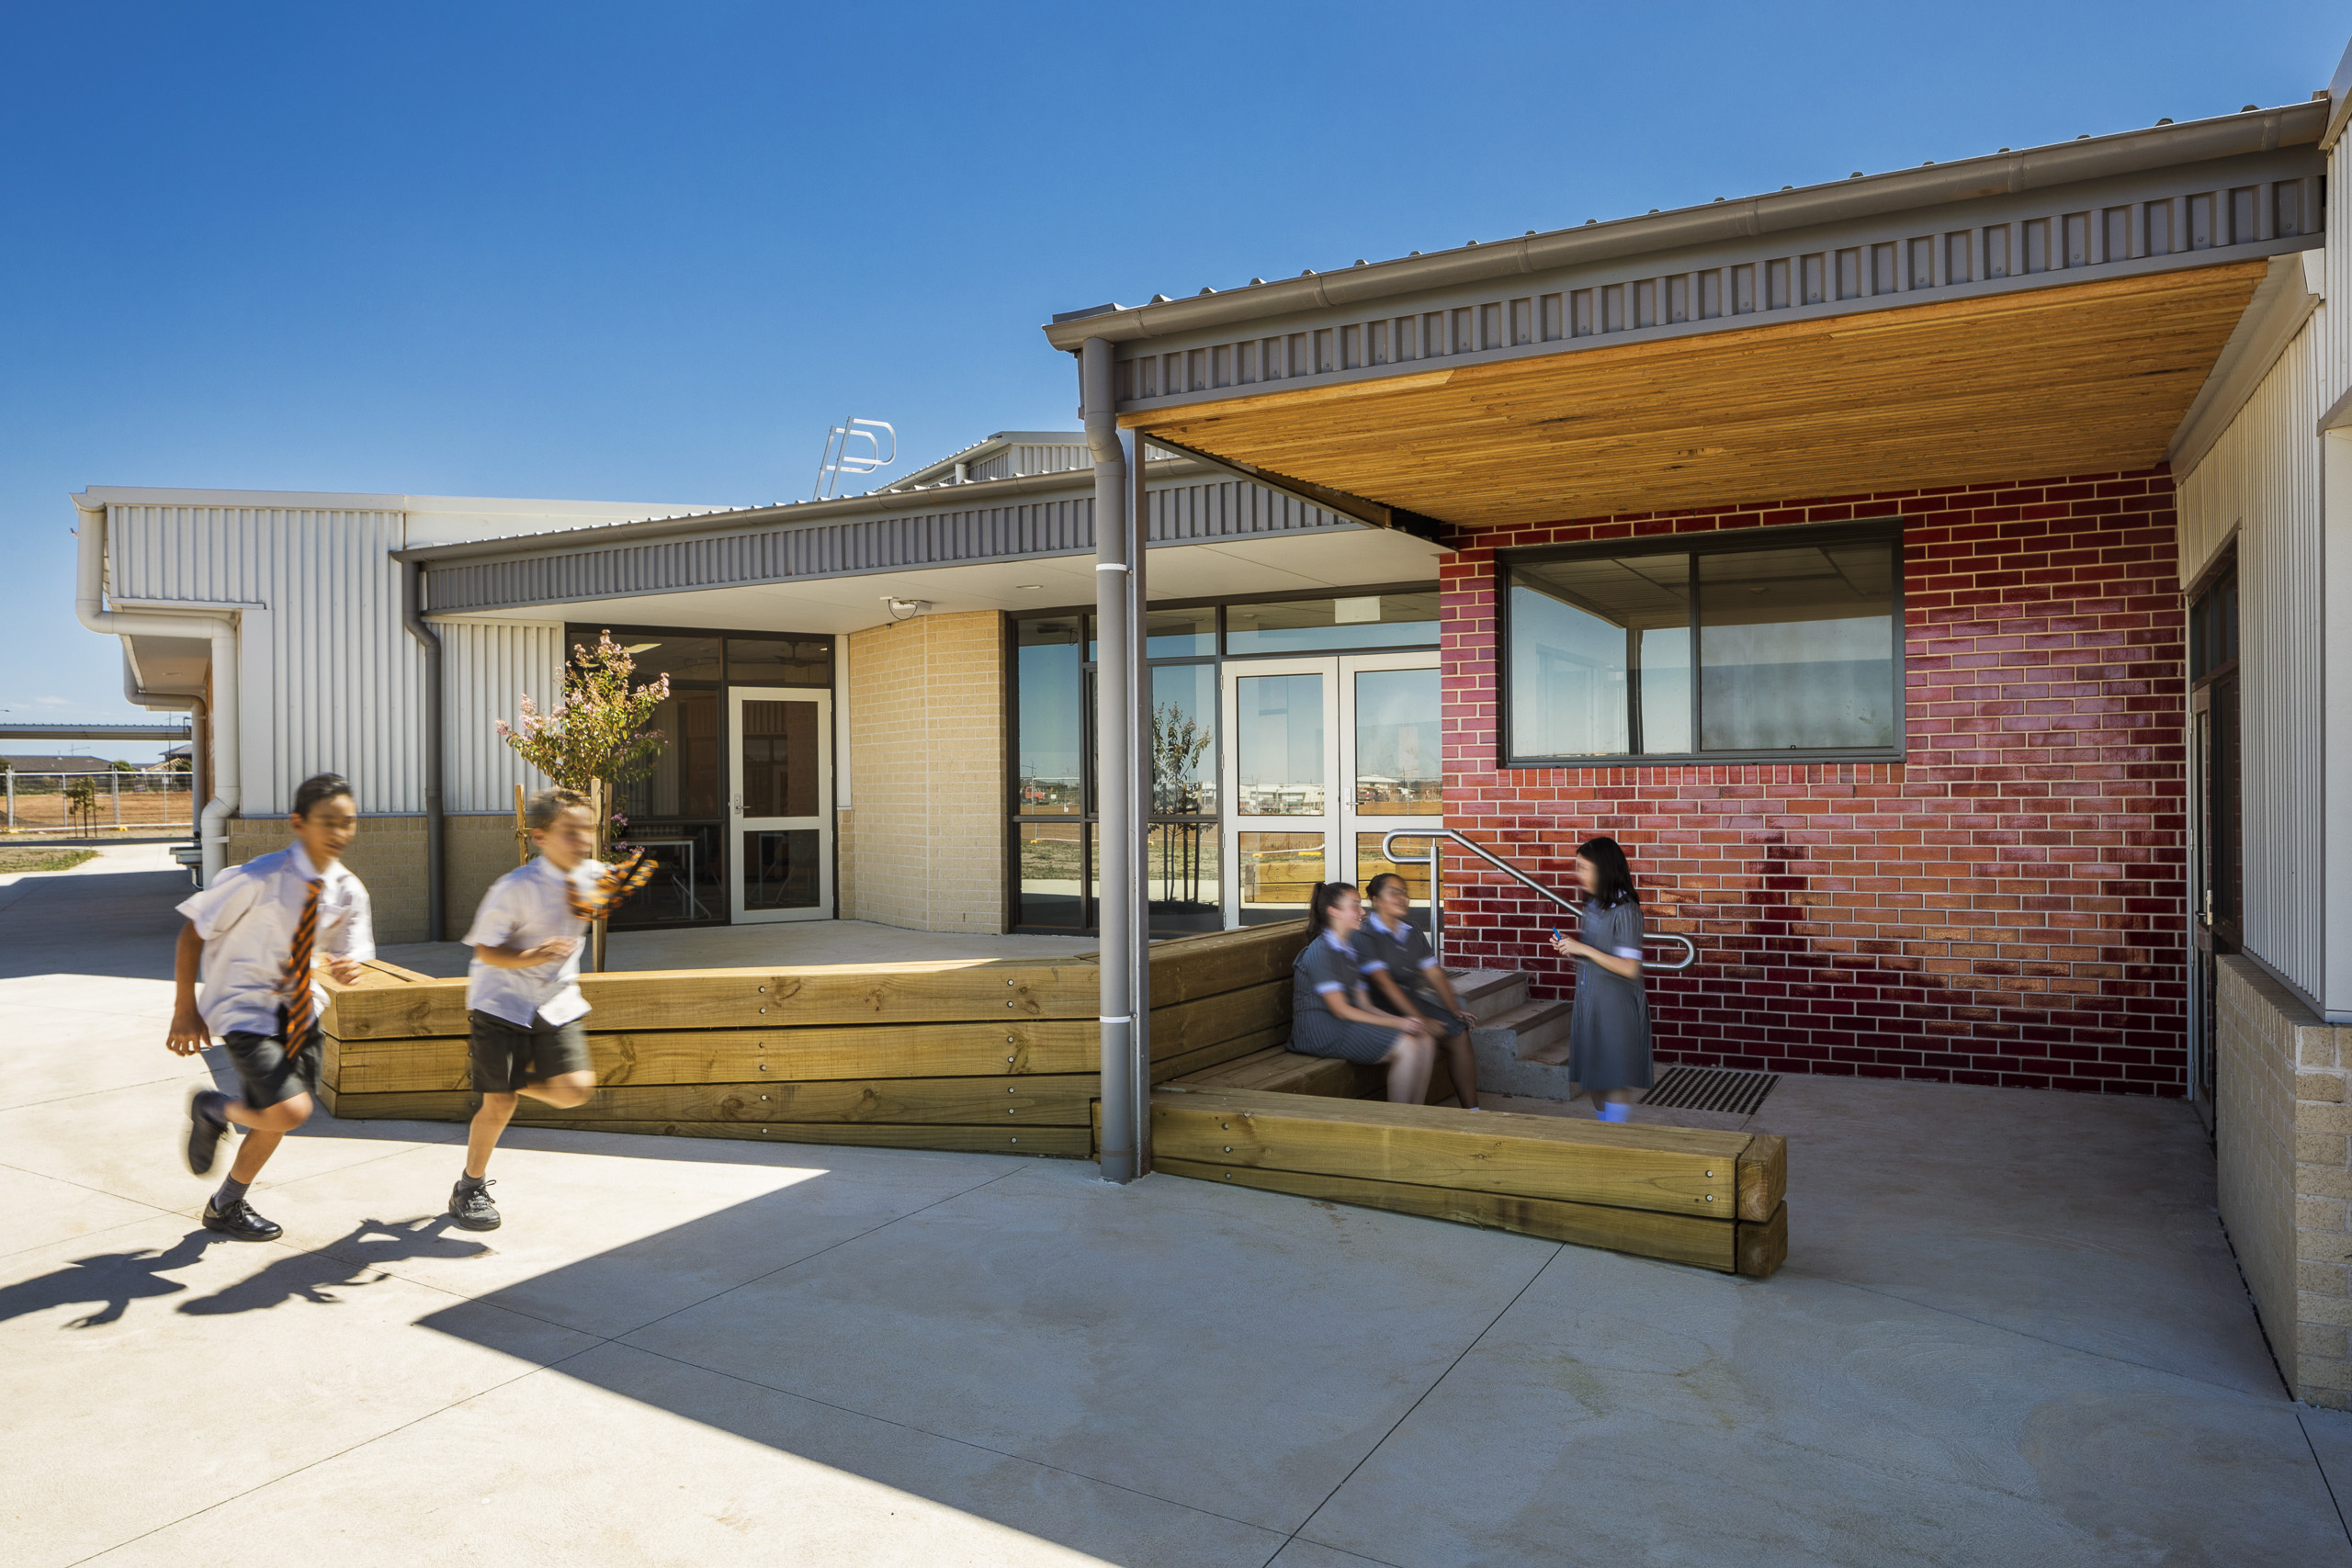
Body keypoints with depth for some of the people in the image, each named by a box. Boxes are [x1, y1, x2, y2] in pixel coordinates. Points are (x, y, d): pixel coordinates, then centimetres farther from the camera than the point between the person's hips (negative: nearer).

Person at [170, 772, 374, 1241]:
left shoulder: (348, 892, -7)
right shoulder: (259, 879, -23)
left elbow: (348, 953, 2)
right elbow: (192, 933, -14)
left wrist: (347, 968, -24)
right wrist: (186, 1011, -11)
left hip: (299, 1008, 7)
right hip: (244, 1009, -6)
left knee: (276, 1121, 17)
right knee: (290, 1111, -20)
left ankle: (226, 1207, 41)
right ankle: (212, 1108, 12)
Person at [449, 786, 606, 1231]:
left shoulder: (591, 877, -5)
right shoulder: (516, 888, -22)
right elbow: (485, 950, -18)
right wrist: (531, 956, -30)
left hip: (557, 1002, 5)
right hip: (502, 1002, -5)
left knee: (575, 1089, -11)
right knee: (499, 1106, -3)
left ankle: (516, 1080, 20)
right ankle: (470, 1187, 23)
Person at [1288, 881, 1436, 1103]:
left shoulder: (1348, 950, 16)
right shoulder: (1320, 951, -13)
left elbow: (1363, 1005, 12)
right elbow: (1341, 1010, -17)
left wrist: (1404, 1021, -2)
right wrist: (1396, 1023, -17)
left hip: (1348, 1024, 9)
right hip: (1324, 1033, -9)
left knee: (1425, 1042, -5)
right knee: (1407, 1047, -21)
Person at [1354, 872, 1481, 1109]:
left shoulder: (1413, 932, 13)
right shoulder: (1365, 935, -11)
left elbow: (1435, 974, 10)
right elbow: (1384, 983, -19)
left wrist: (1455, 1010, -4)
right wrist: (1421, 1019, -25)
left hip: (1412, 998, 7)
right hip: (1382, 1007, -7)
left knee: (1460, 1032, -12)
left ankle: (1471, 1110, -9)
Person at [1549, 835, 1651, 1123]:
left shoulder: (1624, 910, -16)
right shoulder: (1591, 905, 10)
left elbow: (1629, 968, -22)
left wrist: (1583, 949, -20)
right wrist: (1569, 949, 2)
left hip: (1616, 1007, -8)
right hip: (1588, 1002, 8)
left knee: (1615, 1085, -2)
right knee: (1593, 1082, 15)